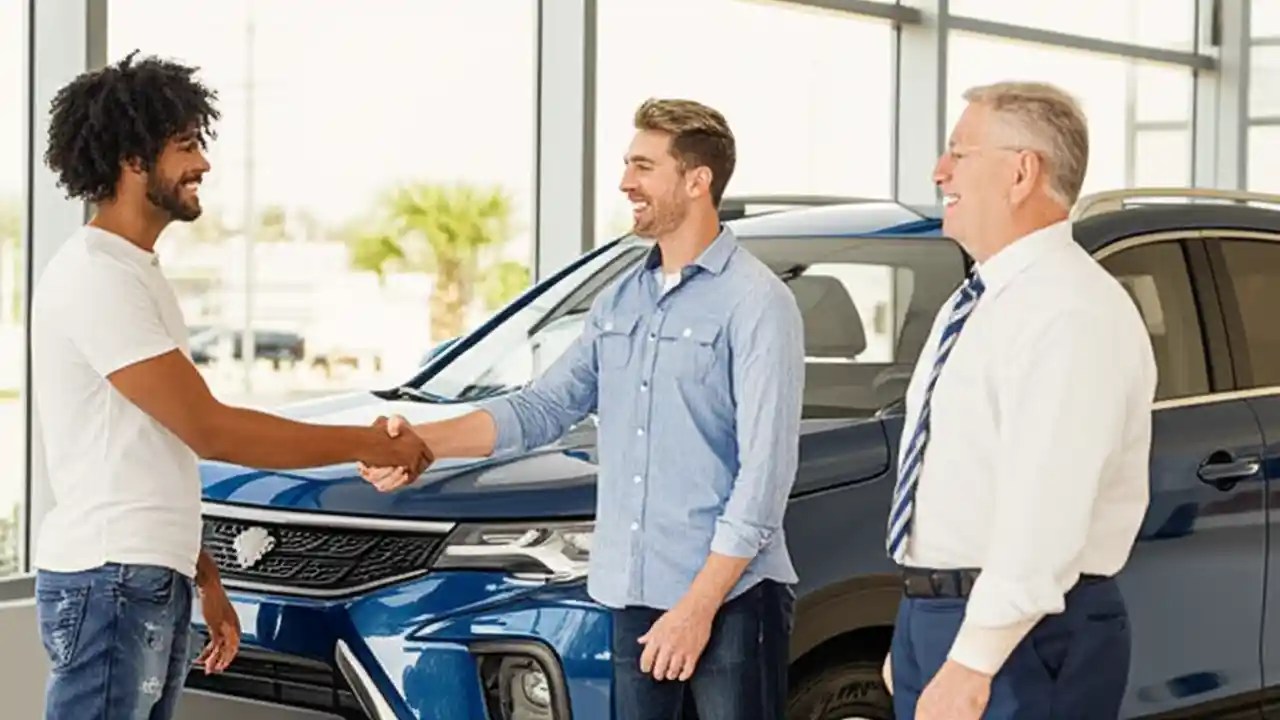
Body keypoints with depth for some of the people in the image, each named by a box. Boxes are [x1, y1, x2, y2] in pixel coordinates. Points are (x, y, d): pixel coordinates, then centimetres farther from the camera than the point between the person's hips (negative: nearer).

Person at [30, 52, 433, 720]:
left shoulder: (135, 270, 17)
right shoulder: (95, 277, -14)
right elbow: (206, 427, -18)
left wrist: (203, 579, 19)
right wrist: (364, 444, -12)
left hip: (155, 584, 10)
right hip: (110, 584, -10)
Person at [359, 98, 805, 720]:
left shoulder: (756, 303, -10)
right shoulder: (619, 301, 13)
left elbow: (764, 474, -14)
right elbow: (542, 409, 12)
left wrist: (698, 605, -17)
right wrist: (422, 441, -3)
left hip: (729, 598, -7)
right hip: (631, 596, 7)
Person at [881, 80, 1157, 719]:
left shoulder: (1071, 313, -18)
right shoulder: (970, 306, 13)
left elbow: (1044, 512, -25)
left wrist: (973, 664, -27)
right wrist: (912, 636, 18)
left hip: (1020, 635, -9)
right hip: (929, 616, 9)